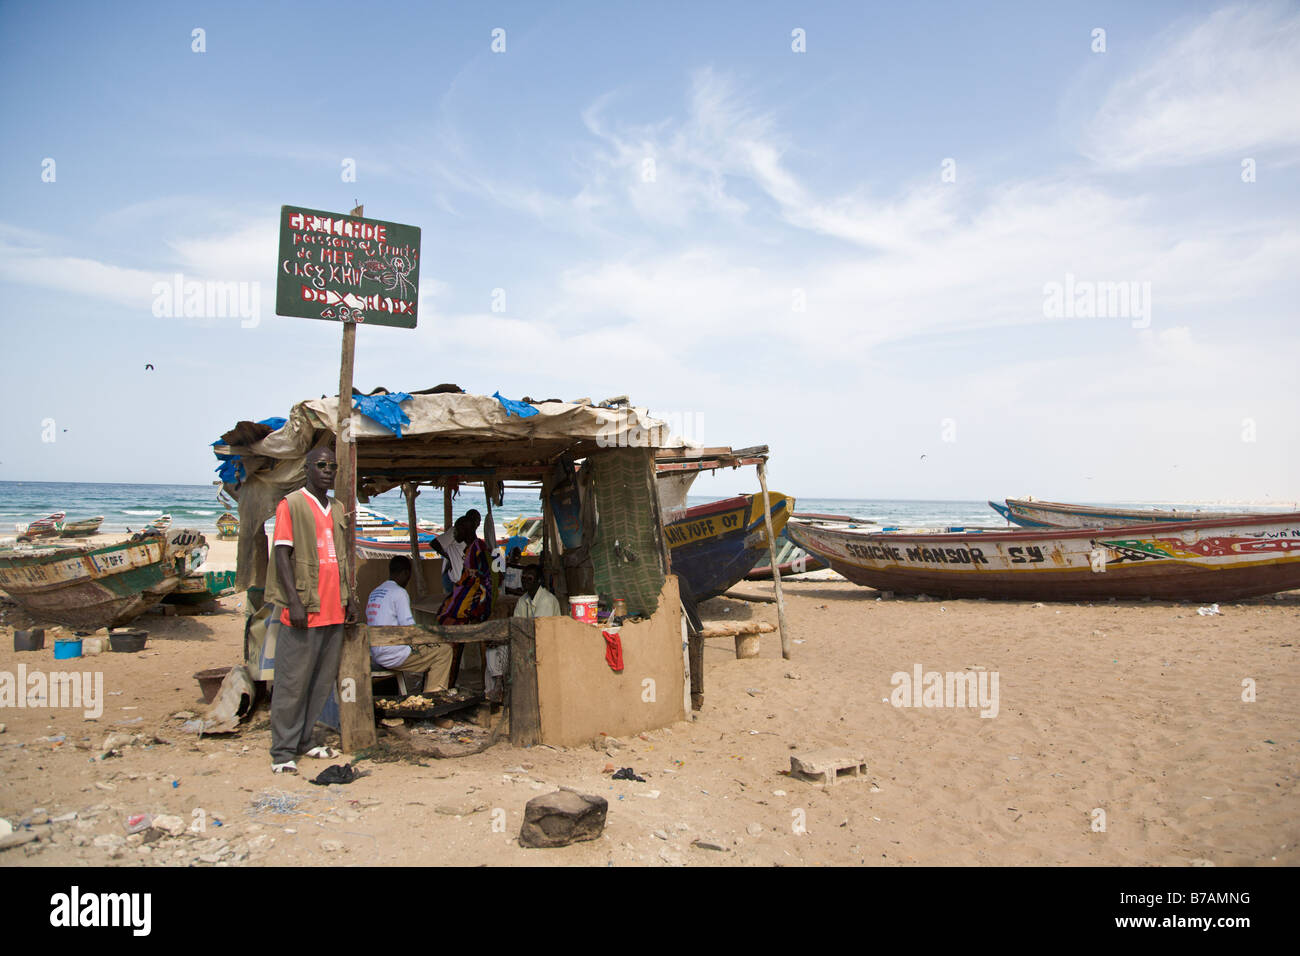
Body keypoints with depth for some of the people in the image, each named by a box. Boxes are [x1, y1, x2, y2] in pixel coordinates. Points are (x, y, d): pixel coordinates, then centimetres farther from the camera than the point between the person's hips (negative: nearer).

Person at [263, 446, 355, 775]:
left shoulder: (337, 509, 16)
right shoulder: (291, 504, -4)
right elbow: (281, 554, -10)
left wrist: (348, 600, 16)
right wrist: (295, 602, -17)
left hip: (333, 611, 7)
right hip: (304, 611, -7)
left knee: (323, 681, 10)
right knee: (292, 683, -2)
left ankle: (303, 741, 21)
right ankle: (283, 751, 6)